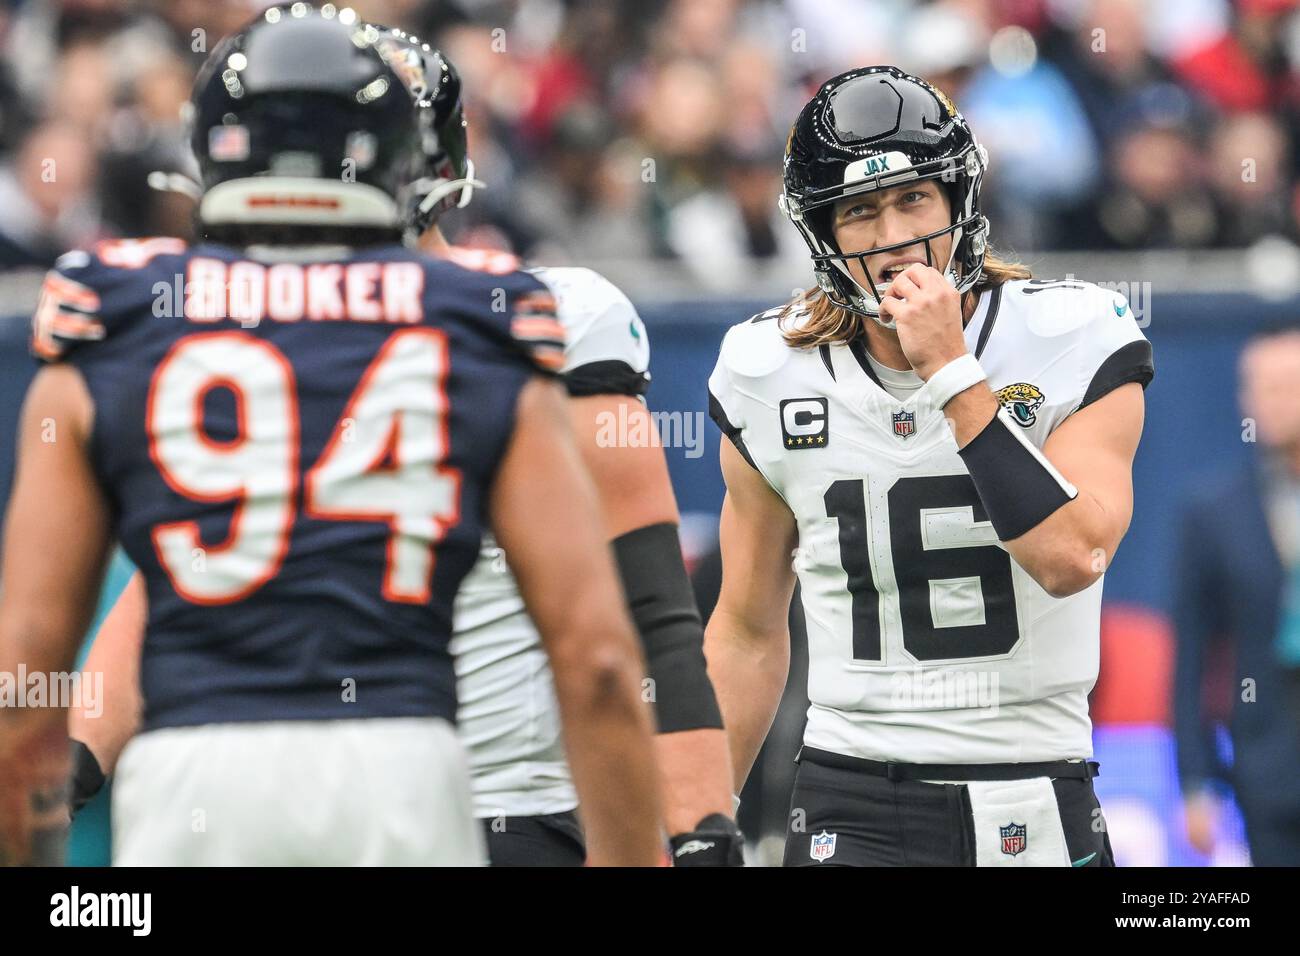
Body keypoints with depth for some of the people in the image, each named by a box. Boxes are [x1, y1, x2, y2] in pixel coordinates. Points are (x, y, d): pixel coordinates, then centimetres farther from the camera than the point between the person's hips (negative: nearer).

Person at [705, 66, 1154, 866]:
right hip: (854, 809, 1)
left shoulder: (1074, 342, -5)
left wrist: (952, 375, -19)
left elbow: (1072, 559, -20)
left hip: (1037, 810, -1)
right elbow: (749, 633, 11)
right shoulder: (773, 377, 2)